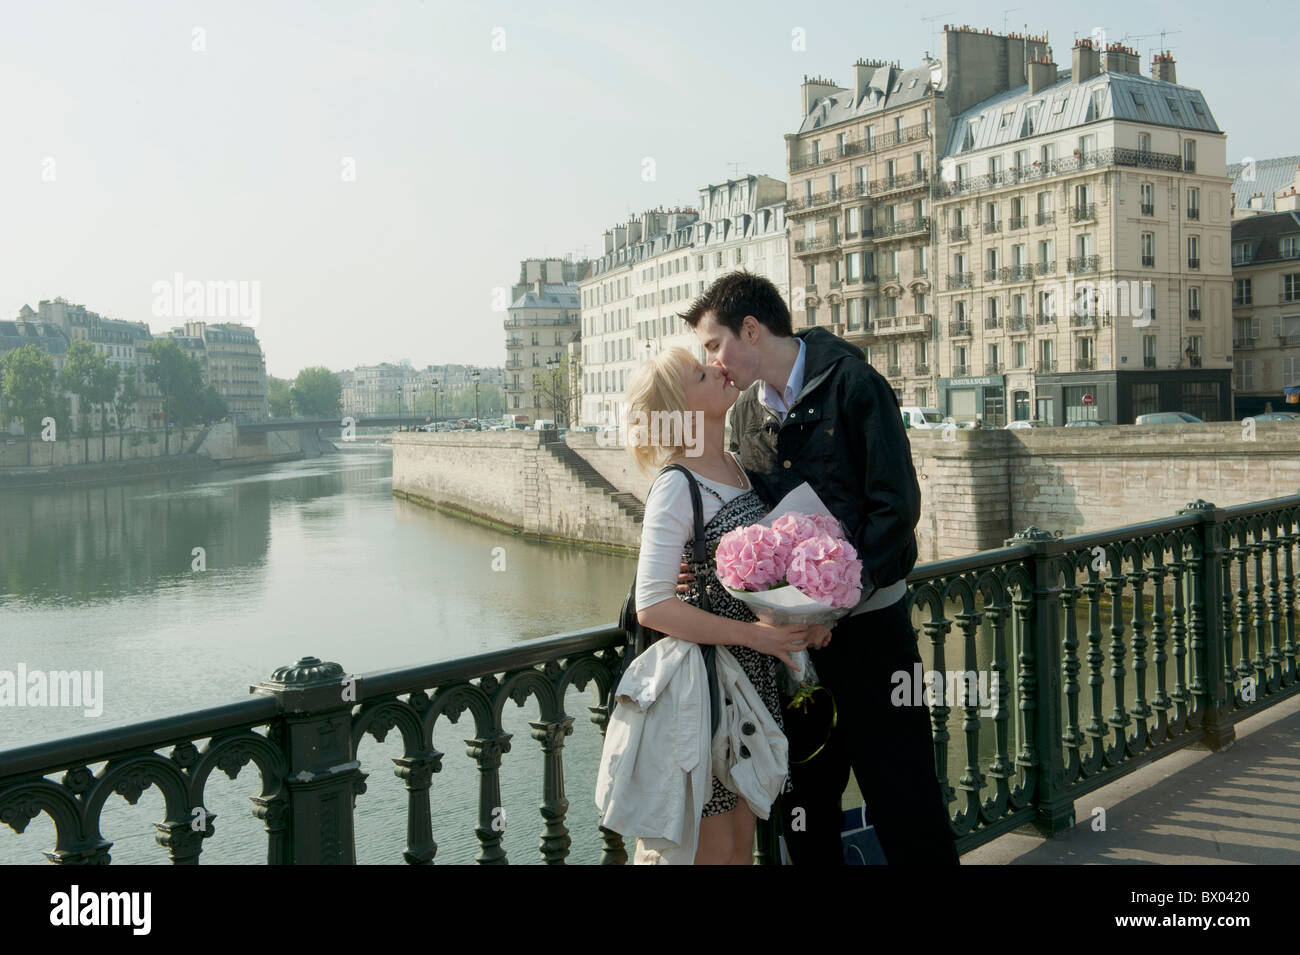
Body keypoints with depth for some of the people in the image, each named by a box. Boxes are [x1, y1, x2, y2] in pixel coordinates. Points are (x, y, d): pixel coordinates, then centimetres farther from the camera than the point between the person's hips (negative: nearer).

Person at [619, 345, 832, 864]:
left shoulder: (737, 466, 6)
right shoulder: (676, 487, -18)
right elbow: (652, 606, -23)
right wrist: (754, 634, -23)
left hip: (756, 680, 7)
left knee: (742, 840, 16)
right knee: (713, 847, 4)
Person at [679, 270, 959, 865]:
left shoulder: (852, 384, -8)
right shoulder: (745, 416, 10)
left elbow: (896, 506, -13)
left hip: (868, 621, -5)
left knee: (902, 799, 0)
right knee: (804, 800, 13)